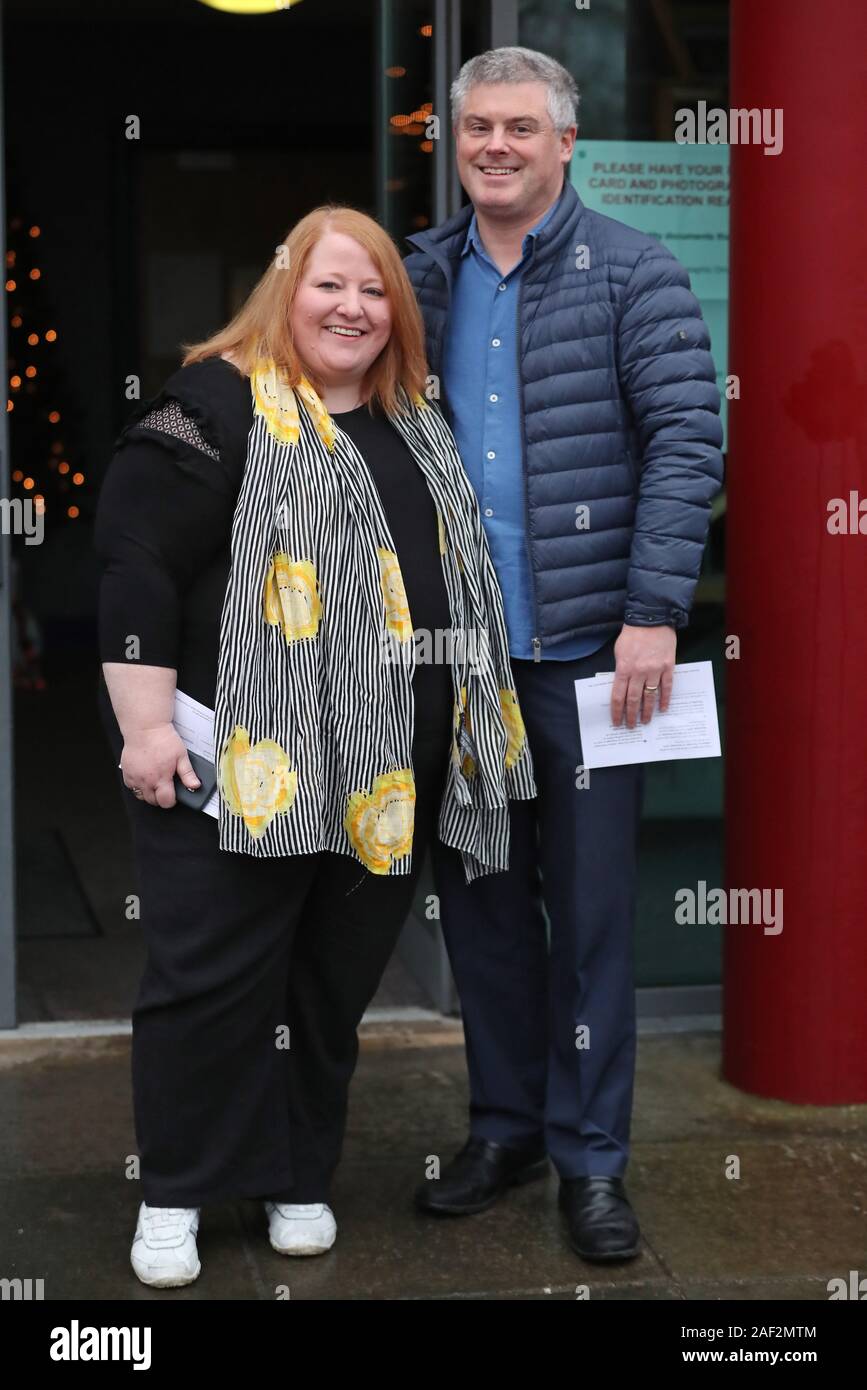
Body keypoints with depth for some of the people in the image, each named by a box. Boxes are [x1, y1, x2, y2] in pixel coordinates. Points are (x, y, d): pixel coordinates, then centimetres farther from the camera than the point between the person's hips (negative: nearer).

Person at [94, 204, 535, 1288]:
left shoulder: (417, 424, 17)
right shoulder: (218, 405, -6)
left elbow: (459, 574, 27)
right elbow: (134, 561, -13)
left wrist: (471, 729, 24)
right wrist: (147, 722, -18)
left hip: (392, 779, 7)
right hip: (247, 767, -6)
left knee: (337, 983, 13)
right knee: (212, 979, -1)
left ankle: (296, 1178, 27)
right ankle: (174, 1195, 13)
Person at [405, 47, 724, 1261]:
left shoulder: (633, 275, -2)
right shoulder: (421, 279, 10)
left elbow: (687, 441, -7)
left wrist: (653, 612, -15)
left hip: (585, 647, -4)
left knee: (591, 907, 2)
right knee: (479, 898, 11)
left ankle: (591, 1157, 13)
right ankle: (505, 1126, 27)